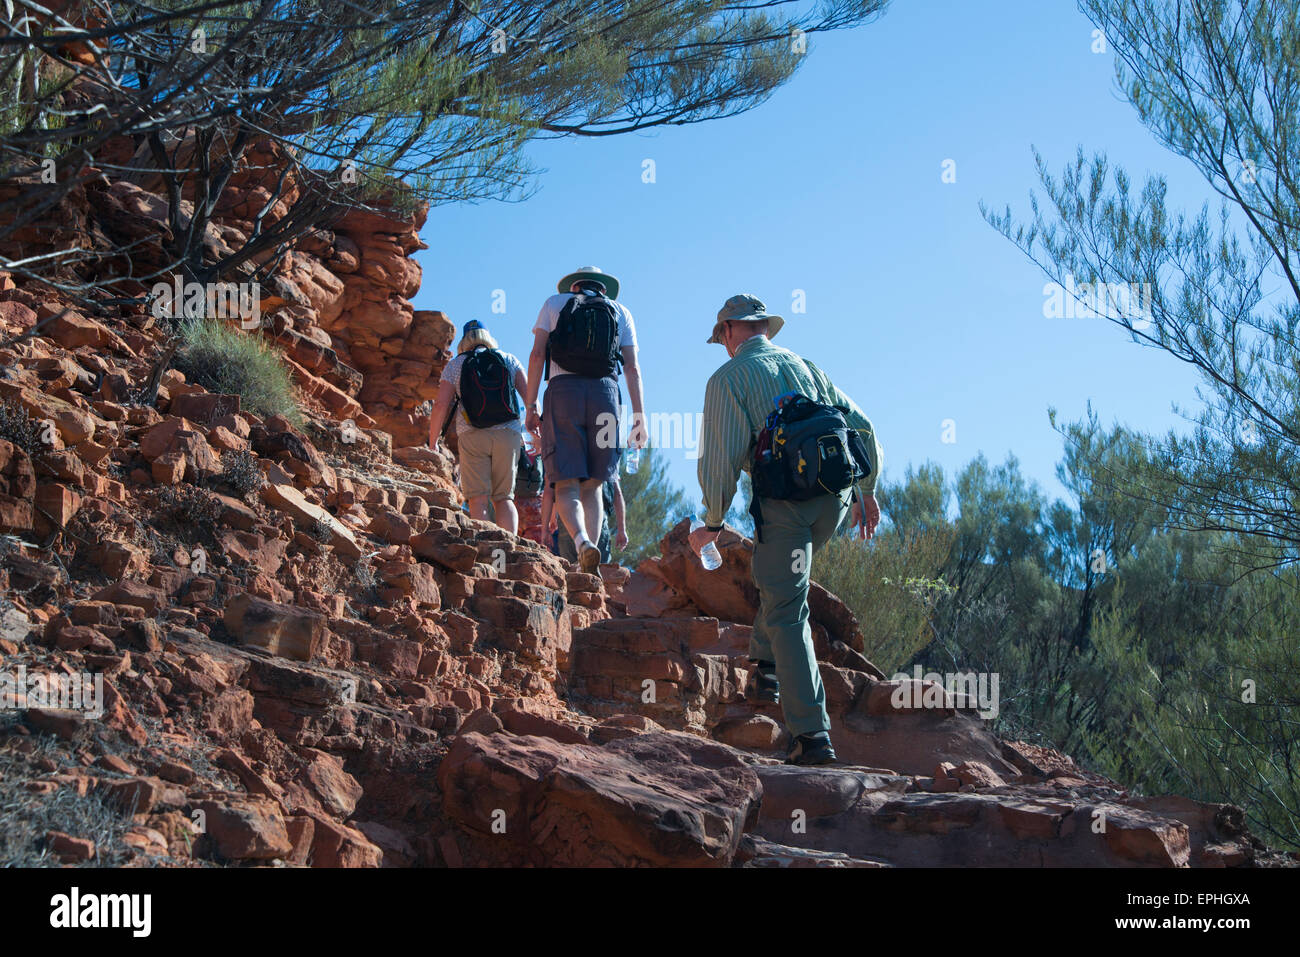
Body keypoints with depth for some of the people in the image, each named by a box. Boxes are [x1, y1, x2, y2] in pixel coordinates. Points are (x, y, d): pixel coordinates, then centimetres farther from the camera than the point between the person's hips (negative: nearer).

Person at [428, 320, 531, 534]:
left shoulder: (454, 366, 10)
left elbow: (440, 406, 2)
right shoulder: (509, 360, 14)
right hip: (508, 434, 2)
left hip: (473, 436, -2)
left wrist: (432, 443, 7)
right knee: (504, 498, 9)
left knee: (479, 500, -3)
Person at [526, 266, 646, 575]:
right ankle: (591, 566, 0)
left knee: (567, 484, -6)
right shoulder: (620, 311, 20)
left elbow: (537, 355, 5)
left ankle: (583, 542, -33)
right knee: (592, 486, 9)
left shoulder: (555, 303, 18)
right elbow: (632, 368, 10)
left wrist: (531, 405, 5)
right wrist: (639, 416, 8)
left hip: (563, 390, -2)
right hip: (605, 391, 2)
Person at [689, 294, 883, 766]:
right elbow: (861, 426, 19)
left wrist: (712, 523, 3)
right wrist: (867, 492, 26)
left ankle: (812, 733, -9)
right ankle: (767, 667, 33)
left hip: (783, 499, -6)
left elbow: (722, 457, -6)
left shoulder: (728, 377, 4)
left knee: (786, 612, -3)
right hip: (832, 497, 6)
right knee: (780, 580, 32)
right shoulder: (806, 366, 21)